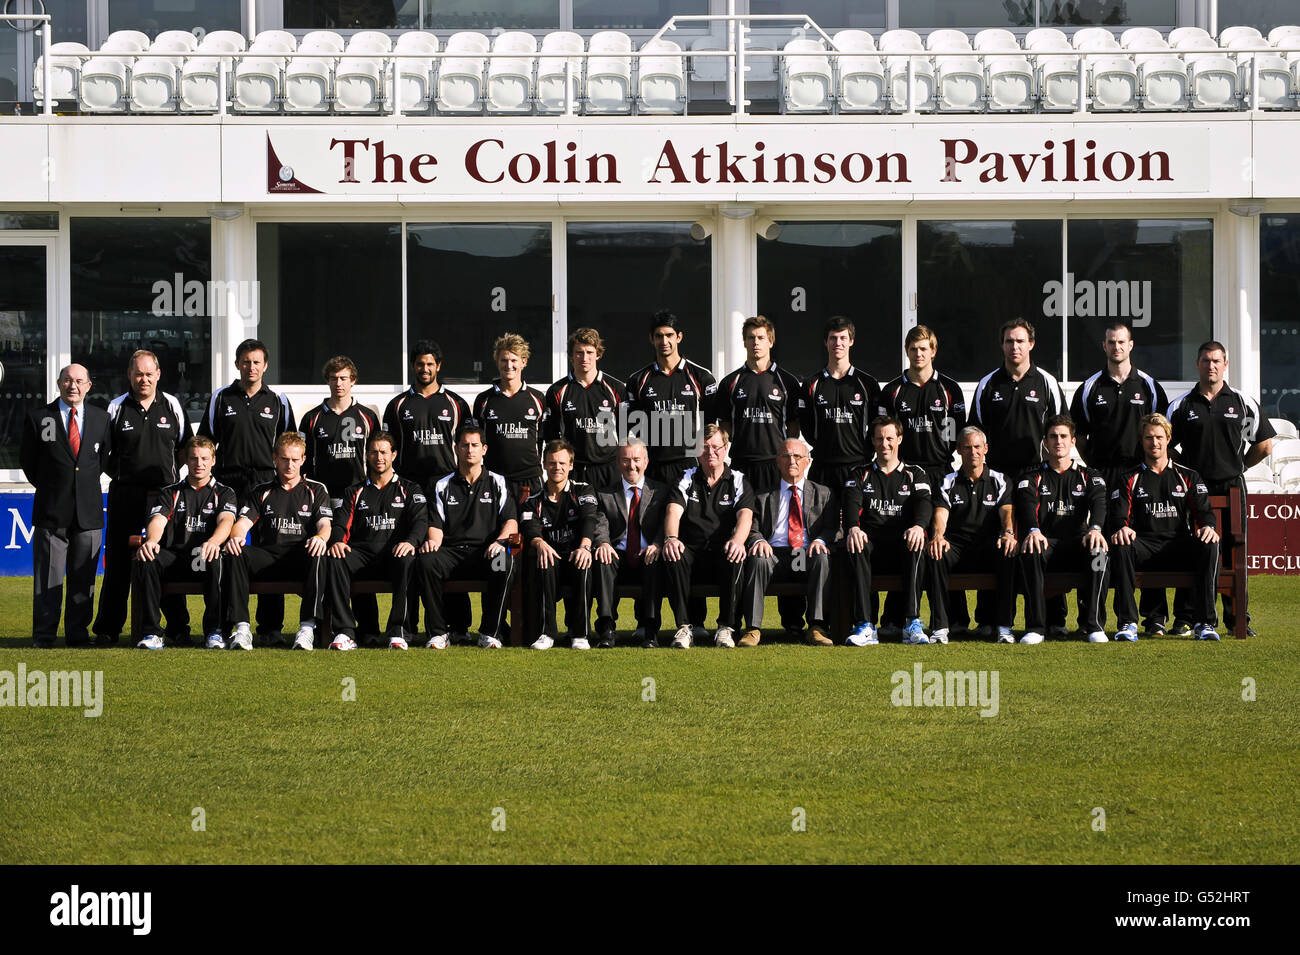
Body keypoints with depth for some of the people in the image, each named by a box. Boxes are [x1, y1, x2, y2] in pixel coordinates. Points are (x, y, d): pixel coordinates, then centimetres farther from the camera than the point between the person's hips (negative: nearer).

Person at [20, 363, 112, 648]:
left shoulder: (101, 418, 9)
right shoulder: (38, 418, 2)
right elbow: (27, 460, 9)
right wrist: (47, 487, 10)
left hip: (89, 511, 2)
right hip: (51, 510, -2)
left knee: (83, 577, 4)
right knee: (47, 576, -2)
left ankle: (78, 633, 10)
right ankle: (43, 635, 3)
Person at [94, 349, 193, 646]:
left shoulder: (172, 406, 9)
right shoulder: (116, 408, 5)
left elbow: (185, 447, 18)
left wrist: (169, 472, 9)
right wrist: (119, 474, 4)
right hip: (125, 495, -1)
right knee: (118, 564, 0)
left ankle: (178, 628, 7)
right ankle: (107, 630, 4)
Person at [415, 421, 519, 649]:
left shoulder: (498, 483, 15)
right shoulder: (443, 486, 18)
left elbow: (511, 522, 5)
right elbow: (436, 526, 9)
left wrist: (500, 541, -17)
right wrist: (432, 541, -15)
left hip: (485, 553, -1)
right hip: (452, 551, 1)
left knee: (505, 562, -37)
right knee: (426, 562, -33)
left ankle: (490, 633, -26)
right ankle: (437, 632, -24)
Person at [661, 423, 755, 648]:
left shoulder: (738, 481, 11)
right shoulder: (687, 480, 13)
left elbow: (745, 515, -7)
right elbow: (674, 511, -3)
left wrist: (738, 541, -30)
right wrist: (671, 538, -27)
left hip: (722, 555, -1)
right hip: (692, 554, 1)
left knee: (734, 558, -36)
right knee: (673, 556, -33)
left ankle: (726, 628, -25)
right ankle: (684, 626, -26)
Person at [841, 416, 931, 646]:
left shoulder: (914, 475, 19)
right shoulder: (861, 476, 20)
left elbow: (924, 504, -1)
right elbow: (851, 503, 0)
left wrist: (918, 526, -26)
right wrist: (853, 528, -25)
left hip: (902, 549, 0)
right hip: (871, 544, 0)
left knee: (916, 544, -36)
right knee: (856, 547, -35)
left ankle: (913, 623, -41)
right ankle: (865, 627, -44)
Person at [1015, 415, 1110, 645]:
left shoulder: (1089, 477, 17)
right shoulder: (1032, 478, 15)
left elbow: (1098, 502, -4)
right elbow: (1026, 505, -6)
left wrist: (1095, 528, -28)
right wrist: (1033, 530, -30)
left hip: (1078, 543, 0)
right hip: (1046, 542, 0)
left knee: (1098, 552, -35)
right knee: (1030, 551, -37)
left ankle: (1093, 624, -29)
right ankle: (1035, 627, -37)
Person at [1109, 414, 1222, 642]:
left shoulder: (1187, 477, 20)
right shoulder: (1131, 479, 18)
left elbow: (1203, 510, 9)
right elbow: (1119, 514, 5)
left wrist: (1207, 526, -17)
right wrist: (1121, 528, -21)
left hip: (1178, 544, 0)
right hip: (1144, 544, 0)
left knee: (1209, 546, -33)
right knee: (1121, 547, -36)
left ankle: (1205, 623, -31)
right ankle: (1128, 623, -36)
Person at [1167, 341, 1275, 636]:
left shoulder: (1242, 402, 6)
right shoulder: (1182, 406, 6)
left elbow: (1264, 445, 11)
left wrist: (1236, 467, 11)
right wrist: (1187, 470, 6)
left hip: (1231, 487, 0)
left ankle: (1237, 618, 6)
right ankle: (1185, 619, 1)